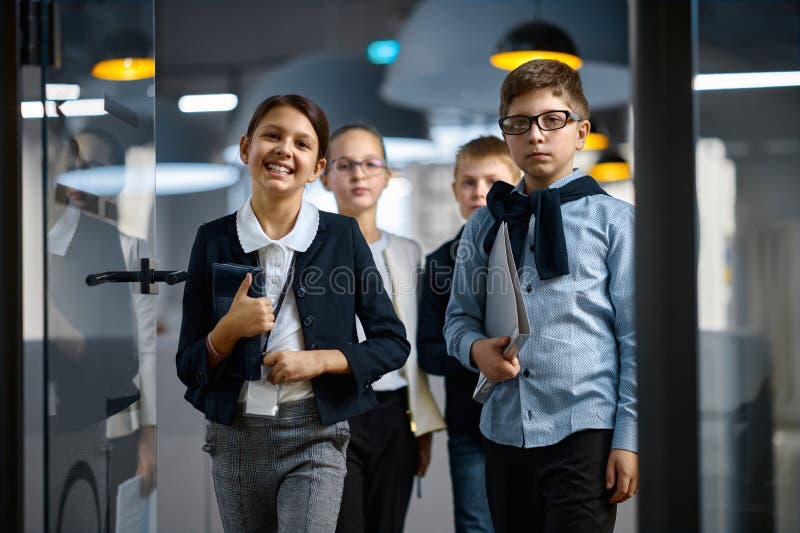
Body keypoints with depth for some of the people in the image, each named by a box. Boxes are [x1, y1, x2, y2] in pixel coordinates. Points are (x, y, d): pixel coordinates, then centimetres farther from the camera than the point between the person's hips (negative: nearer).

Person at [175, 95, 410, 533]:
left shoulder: (342, 235, -1)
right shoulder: (214, 240, 1)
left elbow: (393, 343, 2)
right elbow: (188, 366, 3)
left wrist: (319, 359, -13)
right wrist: (229, 329, -16)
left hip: (315, 436, -2)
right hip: (235, 436, 2)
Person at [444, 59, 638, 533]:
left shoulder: (613, 219, 0)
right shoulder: (485, 225, 11)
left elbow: (635, 338, -2)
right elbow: (459, 316, 17)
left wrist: (628, 439, -6)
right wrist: (476, 348, -7)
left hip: (584, 432, -4)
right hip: (506, 433, 4)